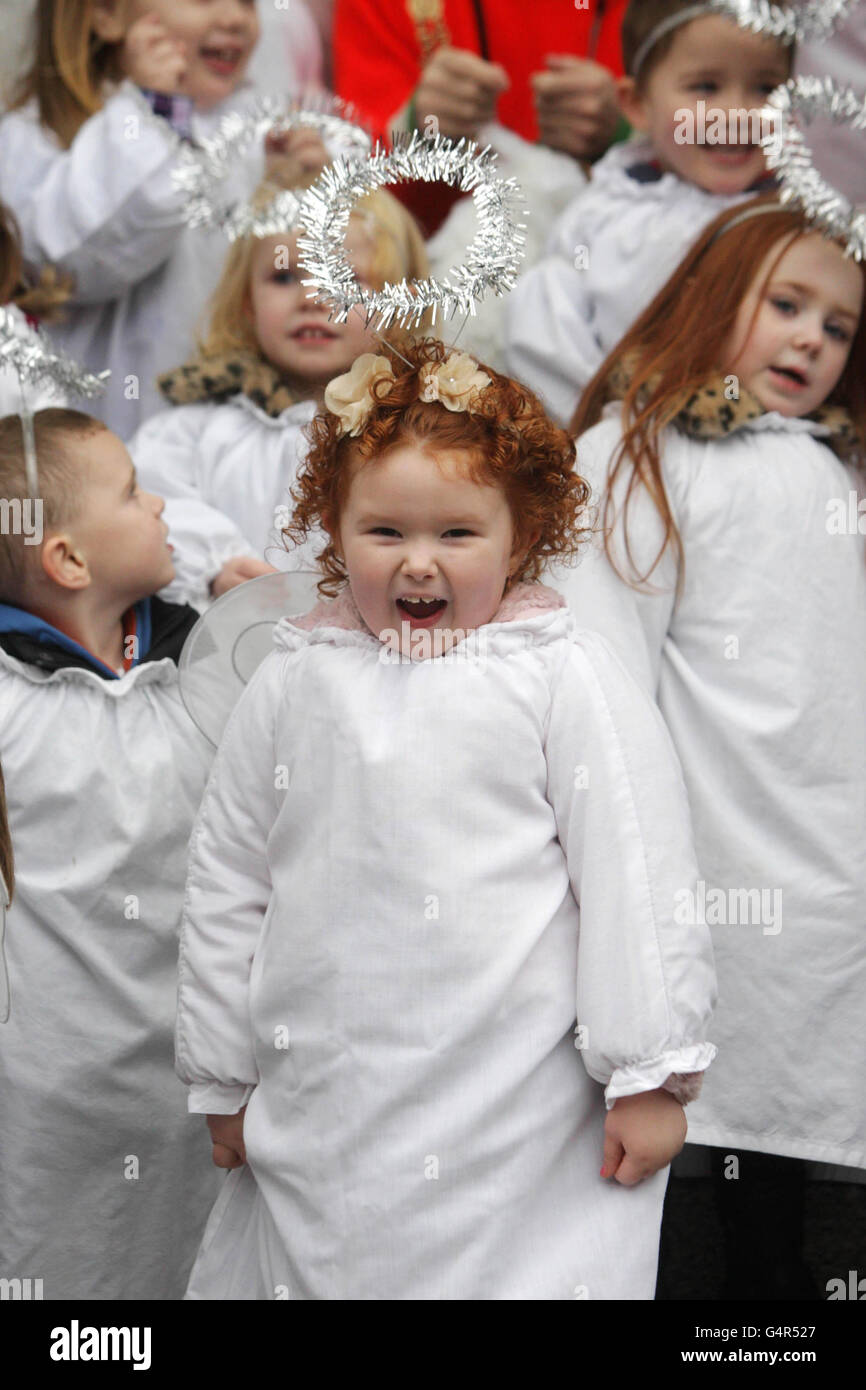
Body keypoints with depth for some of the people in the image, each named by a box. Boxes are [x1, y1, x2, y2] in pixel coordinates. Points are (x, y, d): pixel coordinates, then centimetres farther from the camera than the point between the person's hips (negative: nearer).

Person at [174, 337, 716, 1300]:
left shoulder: (565, 677, -4)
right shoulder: (293, 685, 5)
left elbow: (637, 876, -4)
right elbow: (225, 885, 12)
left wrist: (649, 1074, -4)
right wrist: (222, 1080, 15)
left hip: (523, 1126, -3)